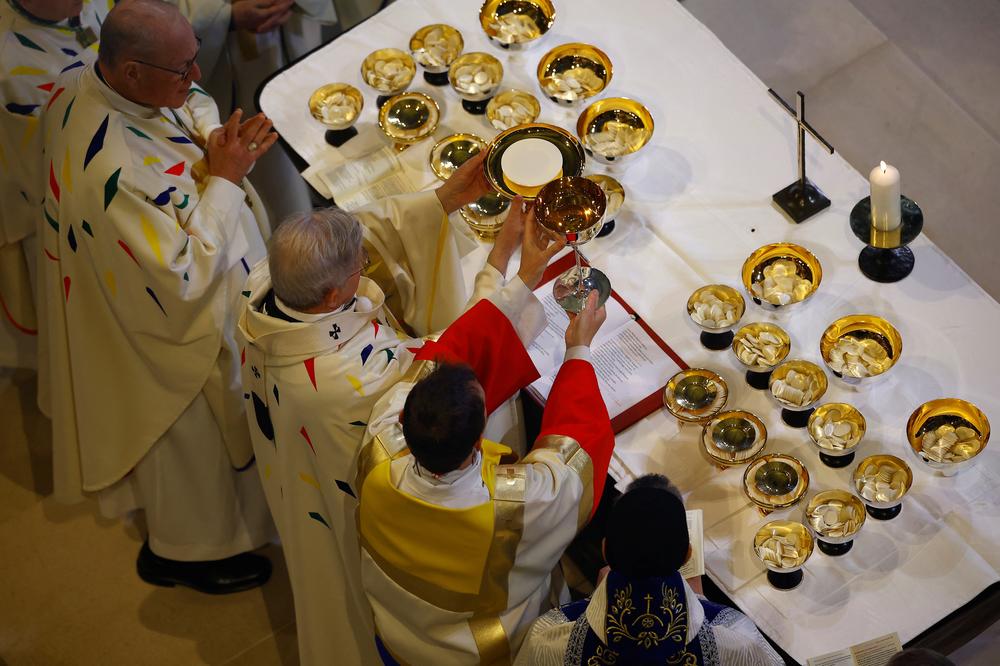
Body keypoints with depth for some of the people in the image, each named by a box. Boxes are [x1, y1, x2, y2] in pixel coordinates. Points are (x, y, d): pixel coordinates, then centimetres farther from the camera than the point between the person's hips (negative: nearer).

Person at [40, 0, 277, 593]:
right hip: (177, 344, -10)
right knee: (192, 442, 19)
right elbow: (185, 278, -36)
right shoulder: (115, 173, -44)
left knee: (189, 432, 34)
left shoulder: (86, 83, -17)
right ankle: (191, 551, 47)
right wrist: (224, 179, -30)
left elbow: (195, 105, 1)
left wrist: (218, 144, -21)